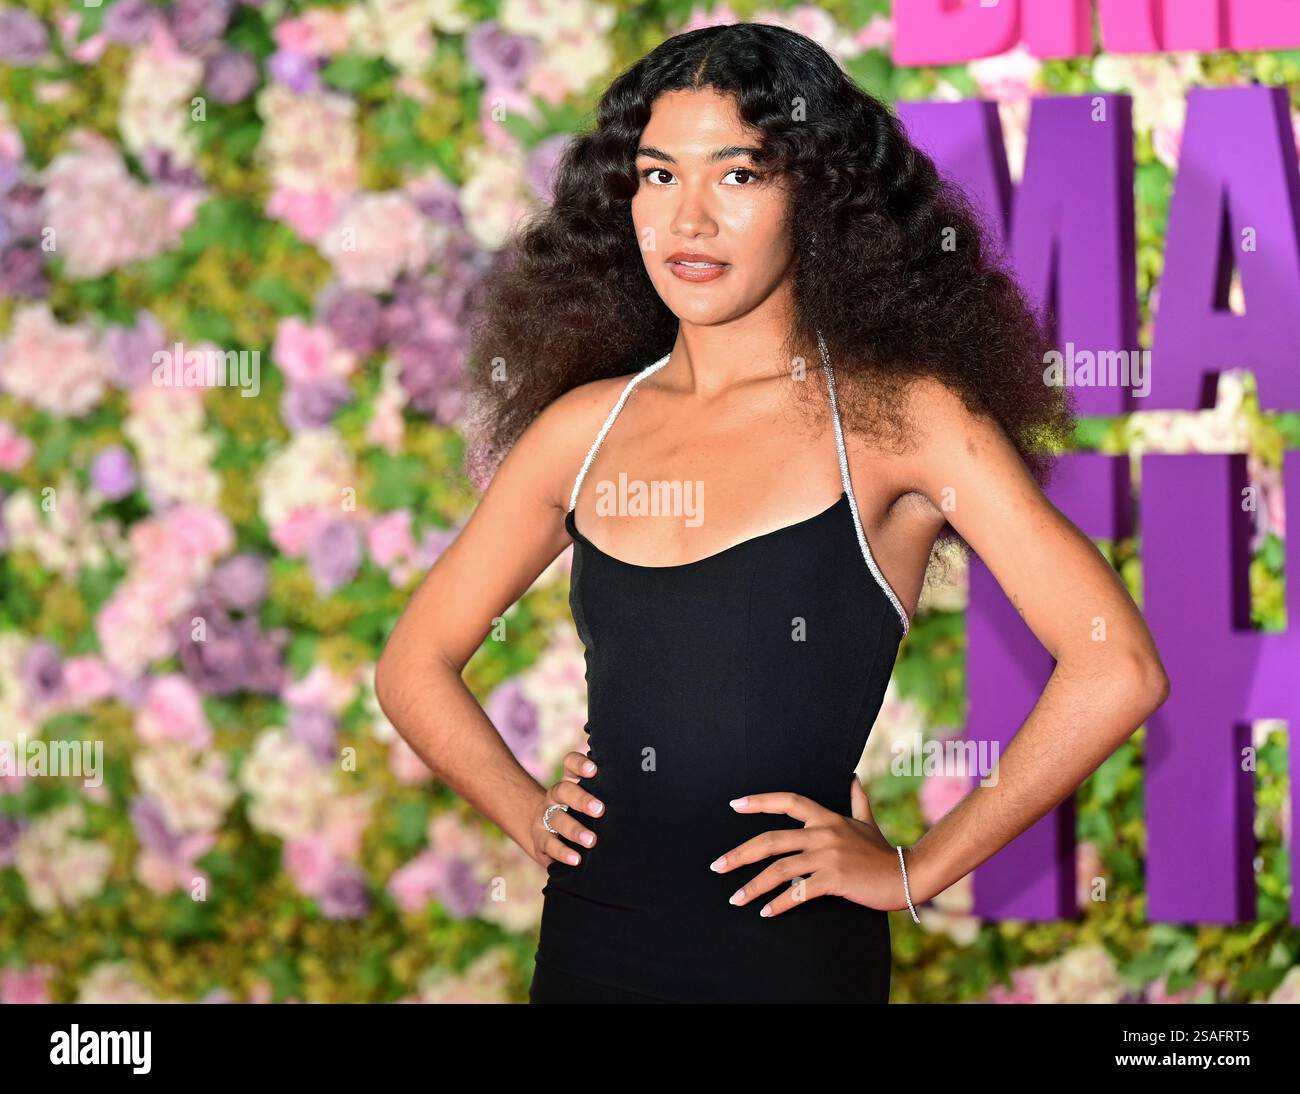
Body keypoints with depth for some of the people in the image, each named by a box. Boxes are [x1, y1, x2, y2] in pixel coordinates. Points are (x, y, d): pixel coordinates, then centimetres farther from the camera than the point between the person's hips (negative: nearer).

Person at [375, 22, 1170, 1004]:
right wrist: (529, 815, 3)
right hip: (585, 939, 4)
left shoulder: (893, 418, -8)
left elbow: (1116, 670, -16)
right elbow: (416, 664, 15)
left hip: (791, 955, -4)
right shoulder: (585, 425, 4)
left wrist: (916, 870, -12)